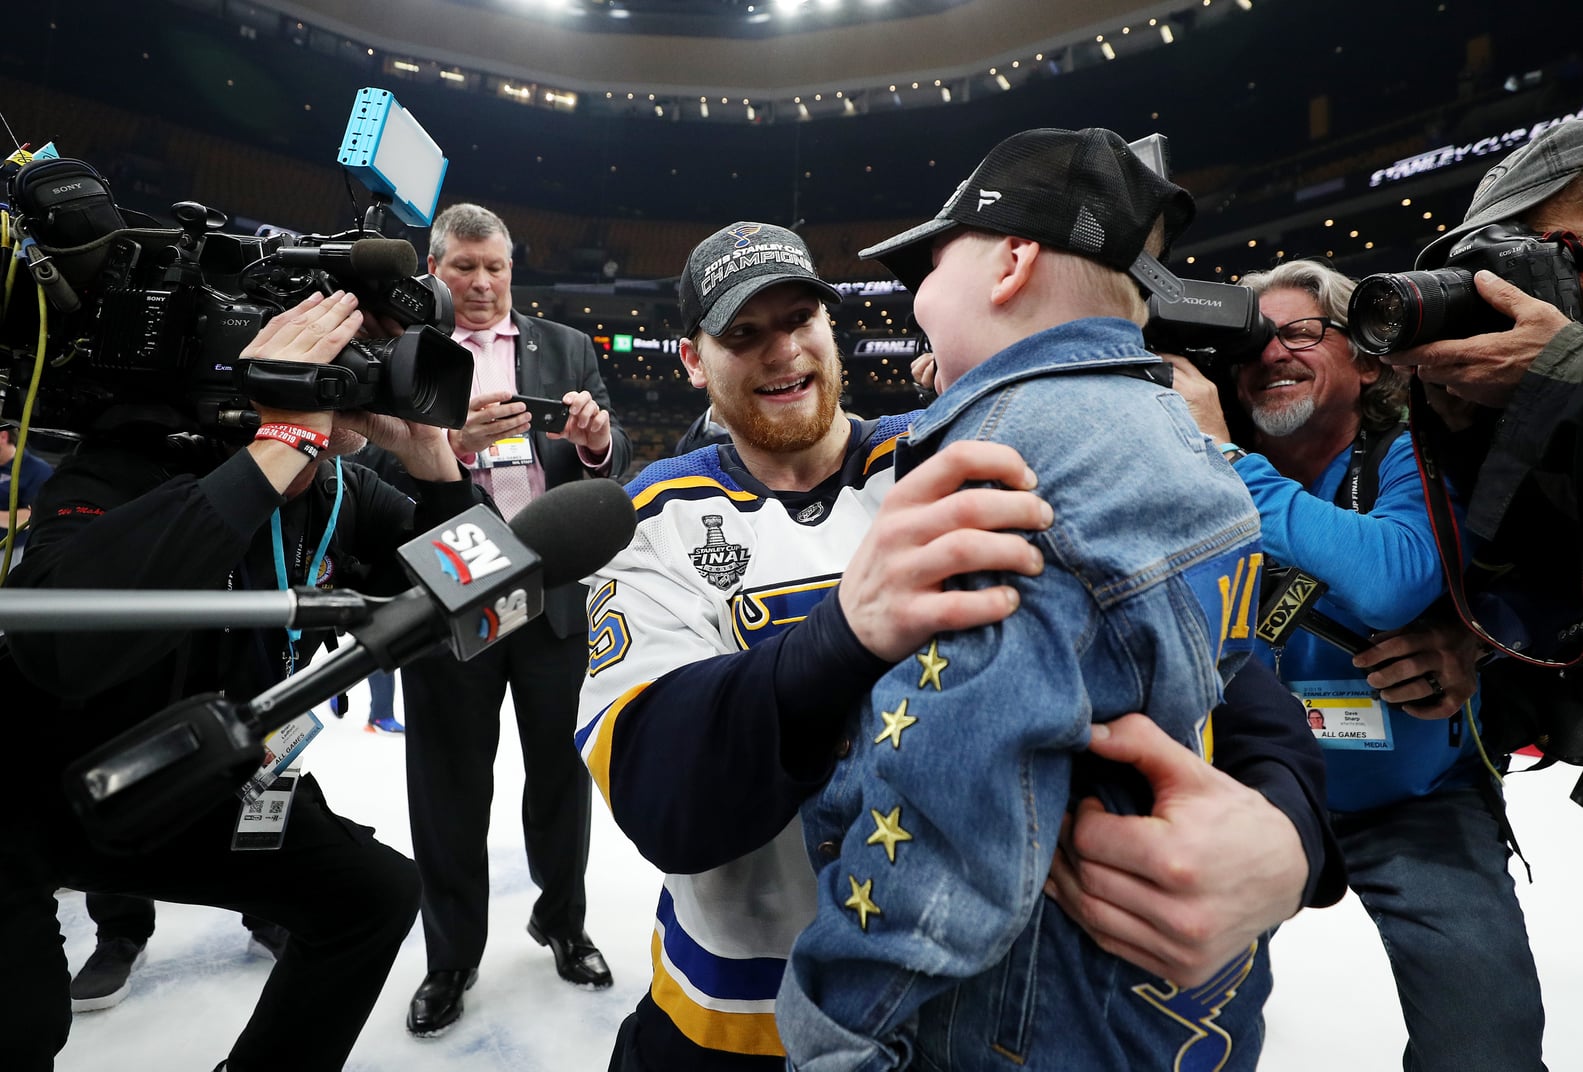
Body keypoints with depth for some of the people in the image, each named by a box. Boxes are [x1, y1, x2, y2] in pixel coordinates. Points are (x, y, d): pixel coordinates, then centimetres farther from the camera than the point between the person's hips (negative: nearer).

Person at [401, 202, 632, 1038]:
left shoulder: (565, 348, 8)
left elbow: (616, 461, 3)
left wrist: (598, 441, -19)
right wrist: (451, 445, -22)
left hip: (557, 593, 2)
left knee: (561, 767, 15)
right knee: (451, 783, 11)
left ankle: (561, 918, 38)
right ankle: (451, 958, 31)